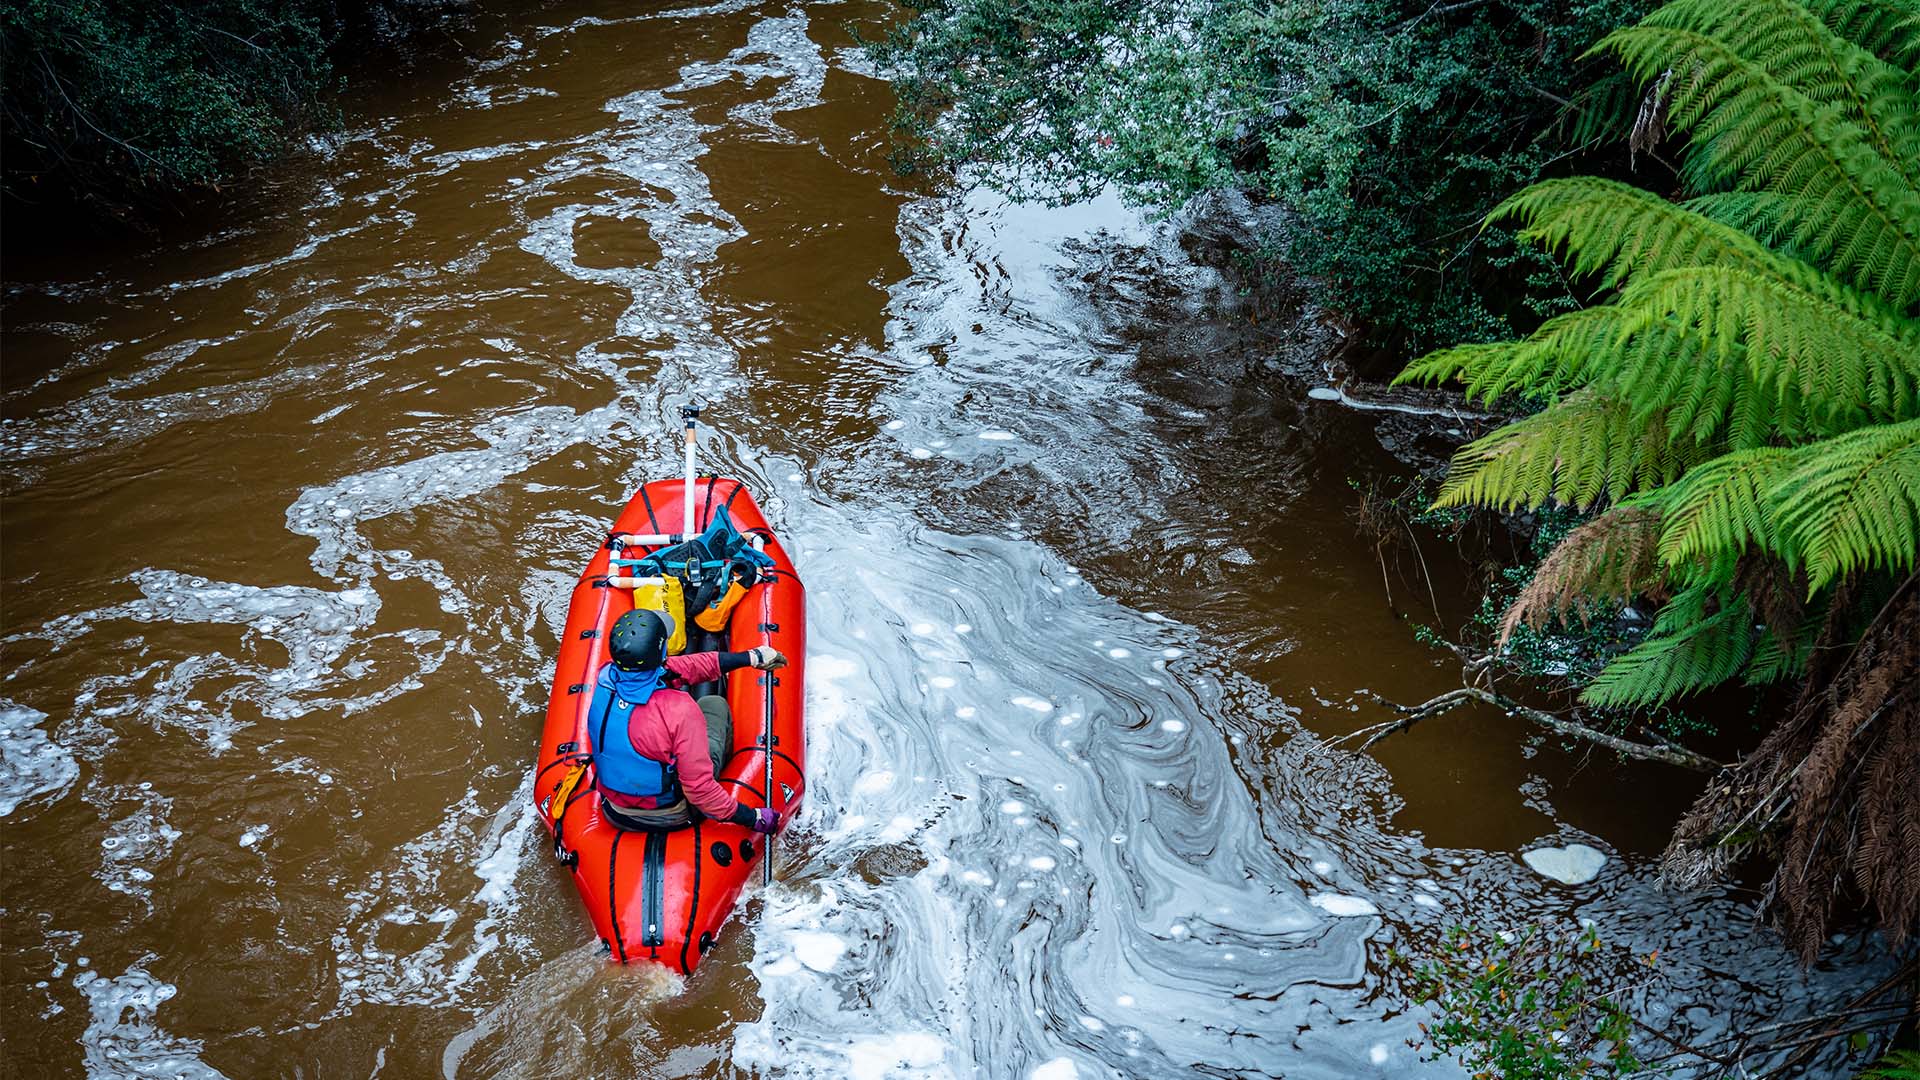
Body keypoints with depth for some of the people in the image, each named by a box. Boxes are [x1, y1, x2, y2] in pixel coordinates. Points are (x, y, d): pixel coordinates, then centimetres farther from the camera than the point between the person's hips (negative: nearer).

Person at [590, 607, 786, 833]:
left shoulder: (604, 678, -16)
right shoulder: (679, 711, -36)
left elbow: (686, 667, -7)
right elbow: (698, 789, -29)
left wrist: (752, 657, 0)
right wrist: (754, 818, -17)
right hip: (672, 818, -4)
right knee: (714, 705, 17)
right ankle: (728, 762, 48)